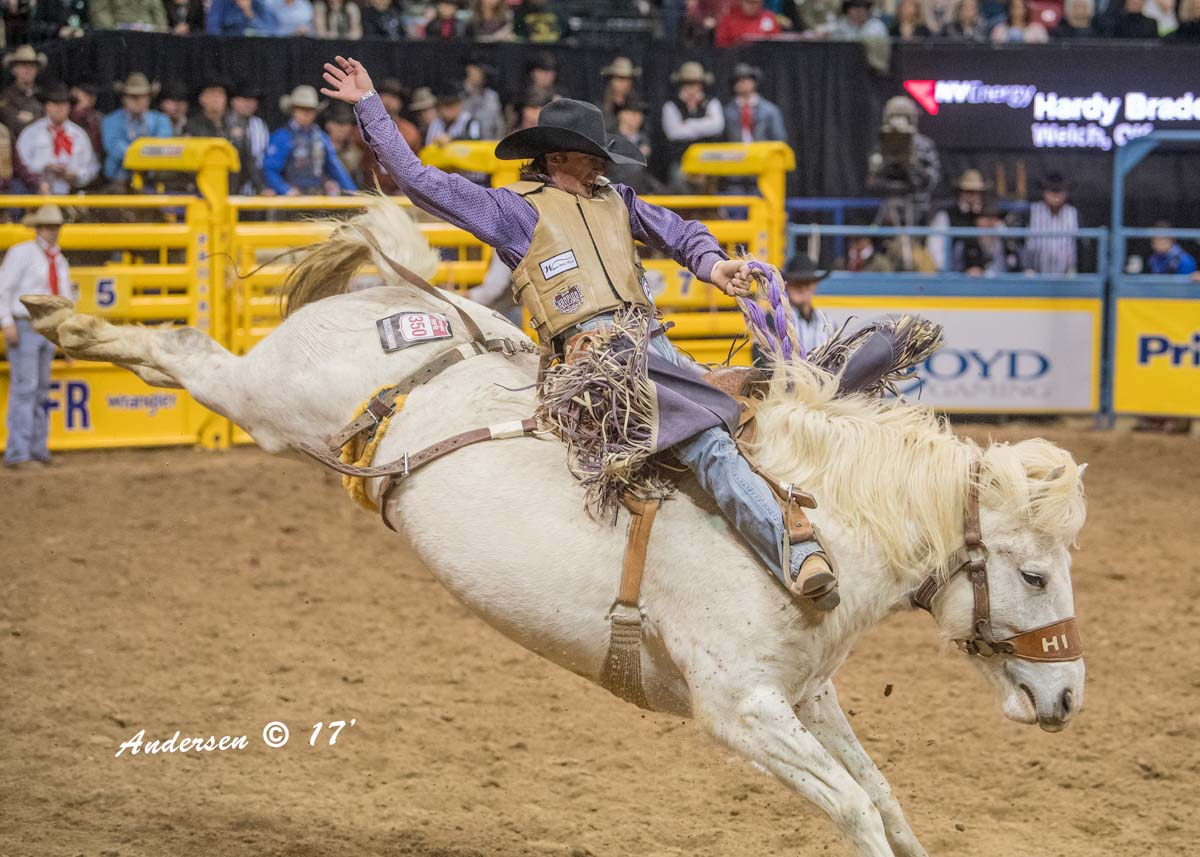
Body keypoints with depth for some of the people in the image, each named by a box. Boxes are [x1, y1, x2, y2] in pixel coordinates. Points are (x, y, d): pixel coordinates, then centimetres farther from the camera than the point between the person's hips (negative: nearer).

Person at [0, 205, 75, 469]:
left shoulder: (60, 261, 16)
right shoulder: (22, 253, -6)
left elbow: (66, 300, 22)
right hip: (24, 328, -7)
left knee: (41, 390, 10)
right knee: (24, 388, -13)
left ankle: (38, 448, 16)